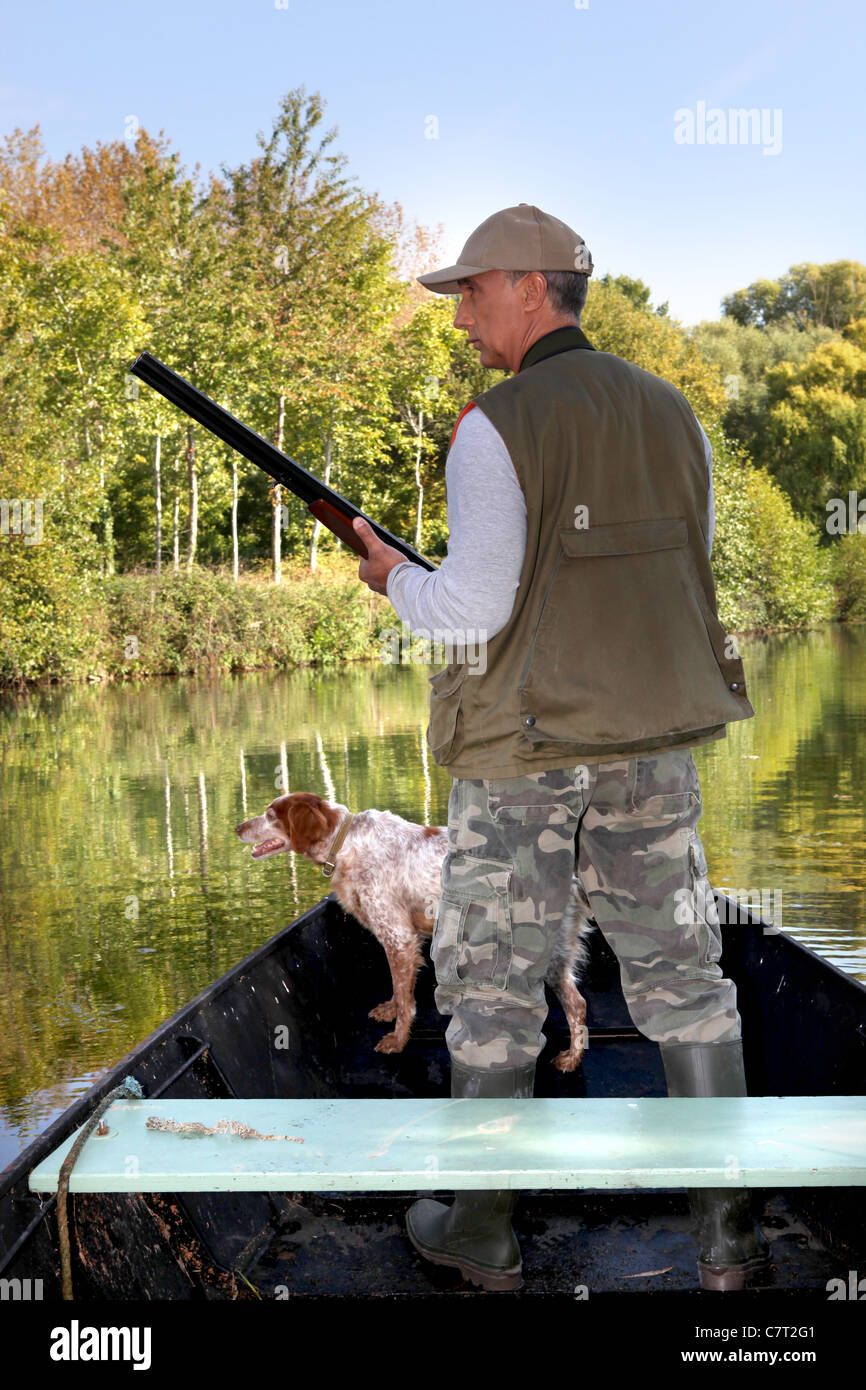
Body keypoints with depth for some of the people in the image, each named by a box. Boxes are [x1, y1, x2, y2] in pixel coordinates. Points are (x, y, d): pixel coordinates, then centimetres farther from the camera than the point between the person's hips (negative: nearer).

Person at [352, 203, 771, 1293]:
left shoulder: (495, 426, -12)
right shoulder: (671, 413, 7)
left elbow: (475, 606, -18)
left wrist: (395, 579, 3)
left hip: (524, 753, -5)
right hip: (651, 748, 5)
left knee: (491, 983, 9)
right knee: (680, 973, 12)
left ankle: (481, 1231, 23)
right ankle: (728, 1235, 16)